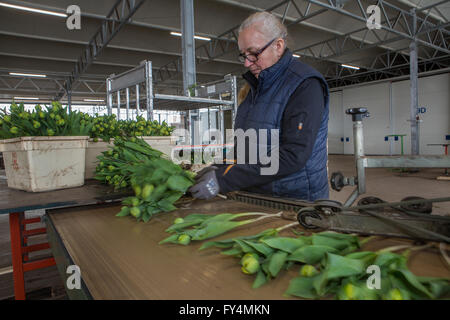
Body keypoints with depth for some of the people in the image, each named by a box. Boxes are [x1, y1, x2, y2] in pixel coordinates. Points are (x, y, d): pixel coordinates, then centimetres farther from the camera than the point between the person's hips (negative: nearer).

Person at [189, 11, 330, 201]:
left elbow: (293, 155, -25)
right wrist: (220, 168, -1)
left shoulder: (306, 85, -15)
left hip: (296, 201, -6)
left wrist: (224, 179, -27)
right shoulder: (257, 85, 10)